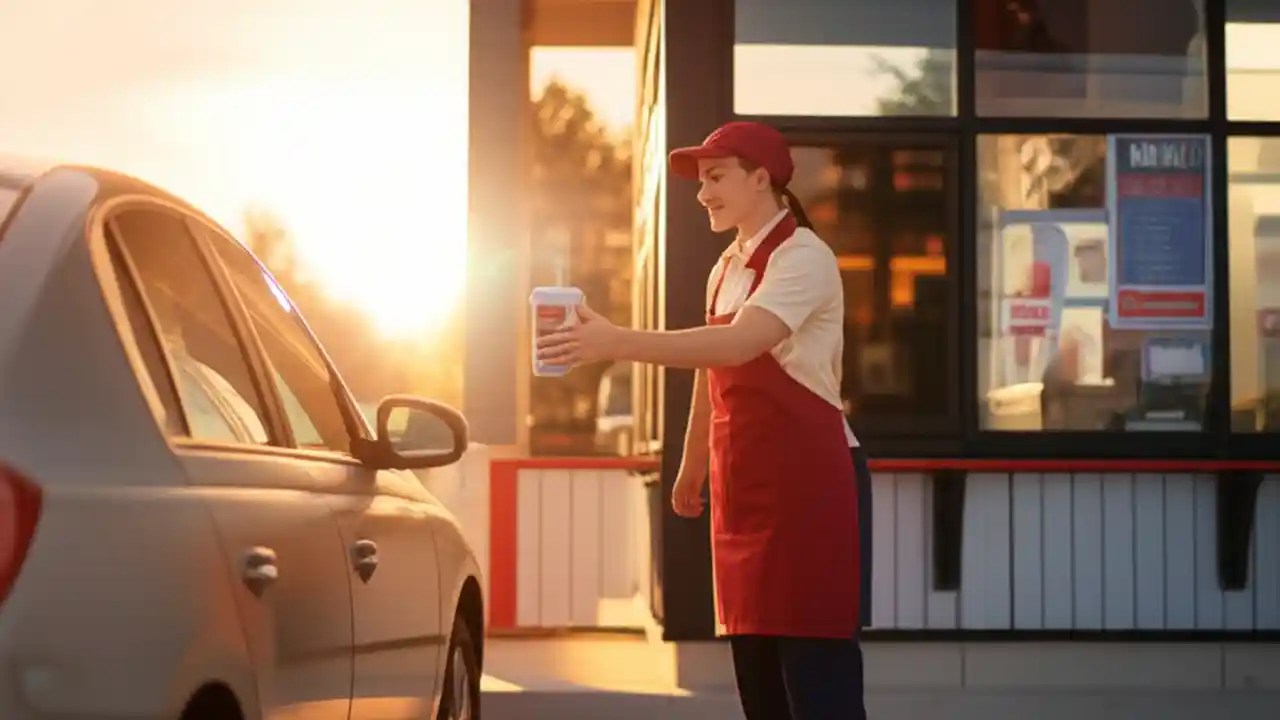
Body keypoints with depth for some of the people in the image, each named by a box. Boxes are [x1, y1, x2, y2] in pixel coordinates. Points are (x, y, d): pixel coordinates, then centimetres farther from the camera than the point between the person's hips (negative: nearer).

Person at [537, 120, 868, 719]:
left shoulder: (802, 256, -12)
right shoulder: (726, 269, 15)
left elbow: (738, 344, -28)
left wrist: (618, 343, -33)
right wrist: (692, 468, 26)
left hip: (809, 480, -9)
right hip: (742, 486, 9)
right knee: (756, 670, 11)